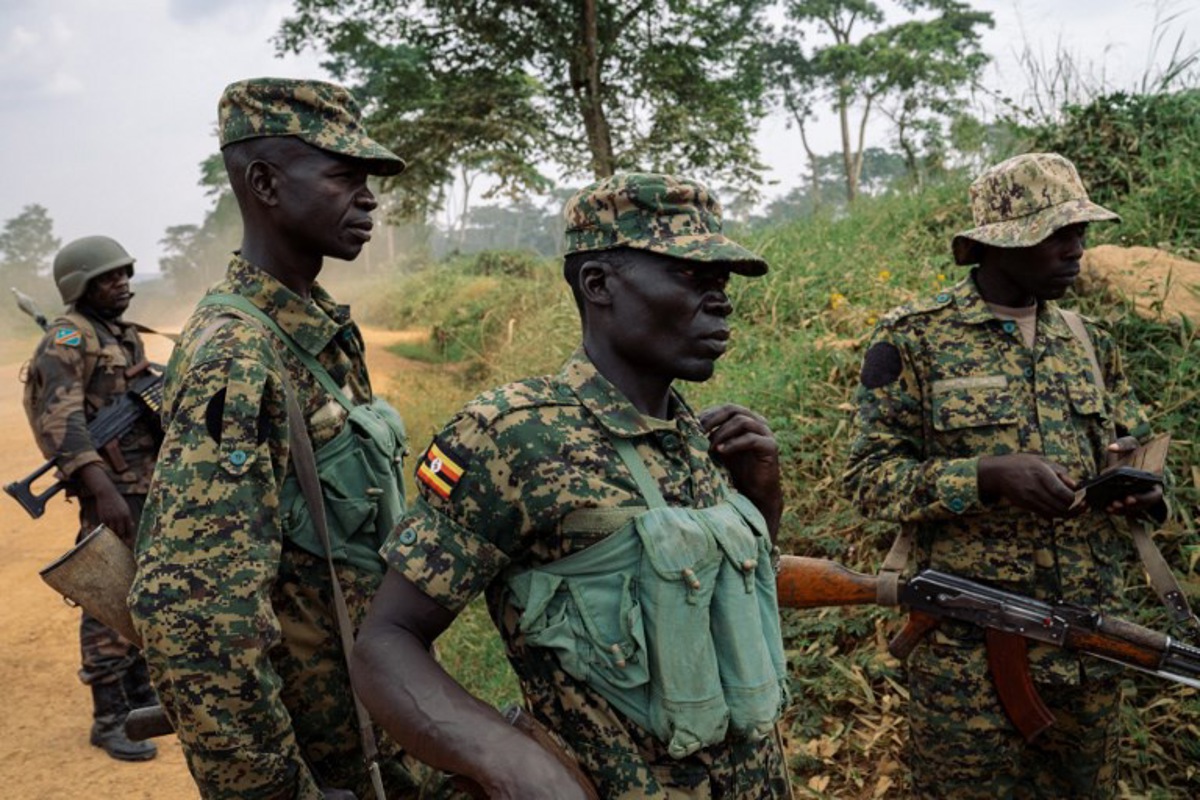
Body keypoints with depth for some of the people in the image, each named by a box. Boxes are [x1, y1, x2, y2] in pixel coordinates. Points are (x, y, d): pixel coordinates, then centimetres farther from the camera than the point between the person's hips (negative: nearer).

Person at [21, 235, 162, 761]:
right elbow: (60, 419, -24)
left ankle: (142, 696, 29)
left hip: (151, 485, 8)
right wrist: (102, 489, -34)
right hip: (112, 489, -8)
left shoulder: (127, 335, 15)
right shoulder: (68, 339, -12)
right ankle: (109, 719, 7)